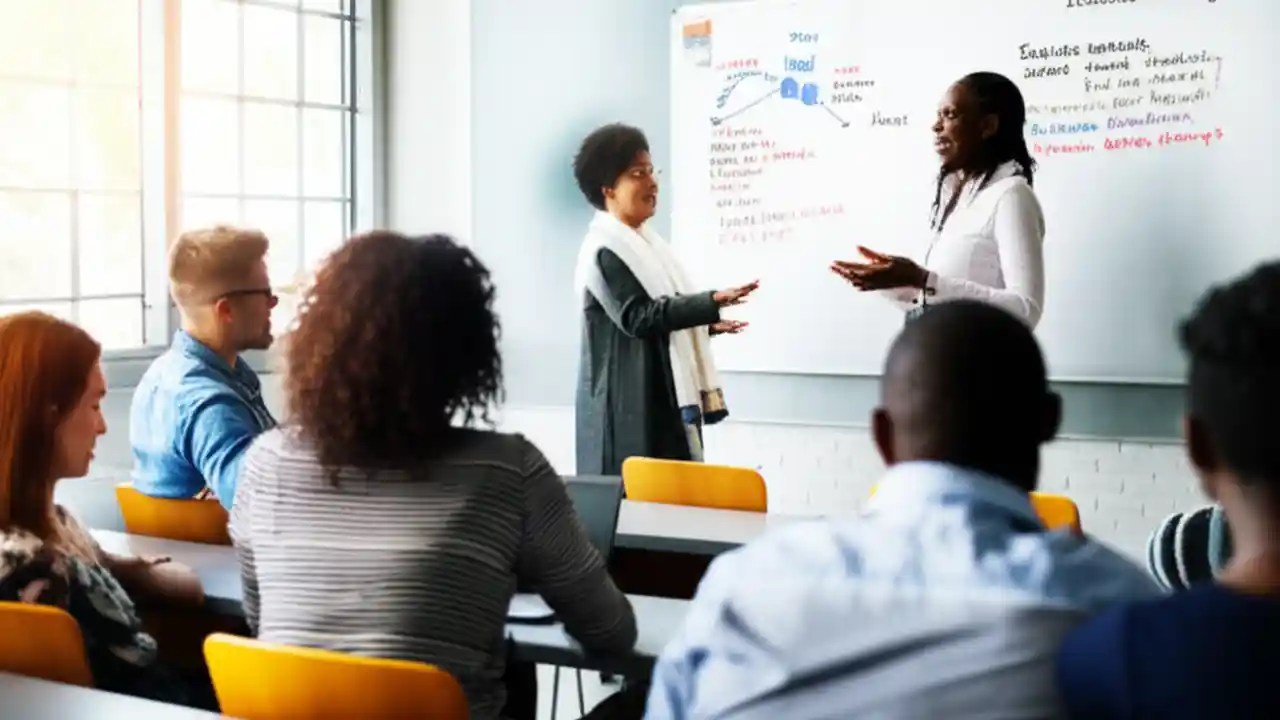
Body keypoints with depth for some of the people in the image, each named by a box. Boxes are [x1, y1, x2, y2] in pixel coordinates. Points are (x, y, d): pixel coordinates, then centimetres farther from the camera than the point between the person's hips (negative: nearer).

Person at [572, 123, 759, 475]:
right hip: (629, 407, -9)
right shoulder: (605, 251, -14)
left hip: (663, 398, 9)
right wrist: (712, 302, -28)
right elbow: (638, 317, -23)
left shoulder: (644, 241, 15)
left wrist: (704, 324, 8)